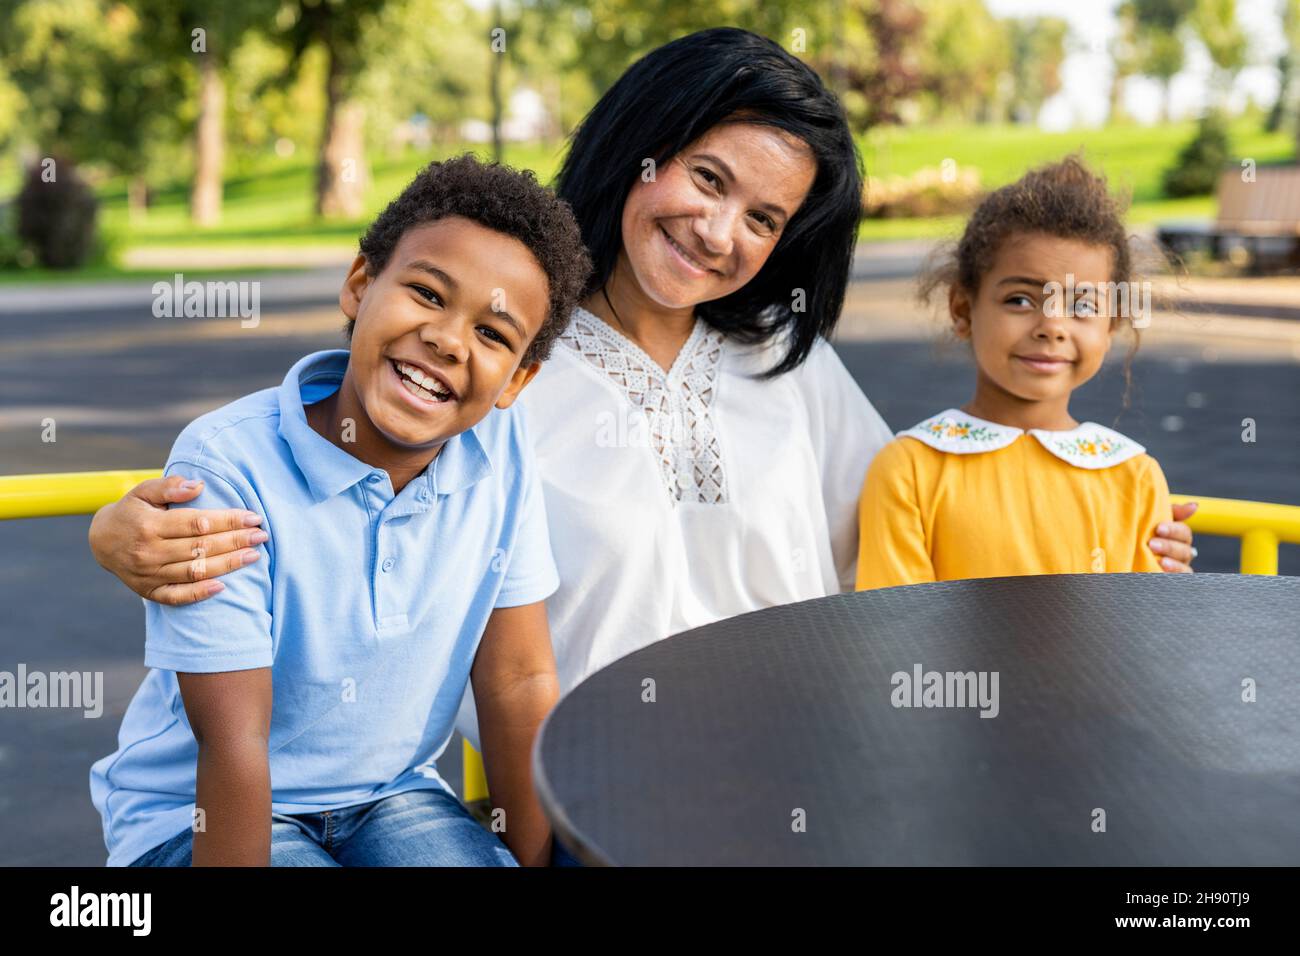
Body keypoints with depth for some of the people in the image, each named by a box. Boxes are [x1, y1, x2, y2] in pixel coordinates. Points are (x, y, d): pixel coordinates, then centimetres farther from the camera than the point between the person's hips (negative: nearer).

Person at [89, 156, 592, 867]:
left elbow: (518, 682, -7)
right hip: (196, 816, -3)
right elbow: (233, 744, -23)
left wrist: (536, 857, -5)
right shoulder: (227, 466, -25)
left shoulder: (503, 454, -13)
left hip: (391, 798, 3)